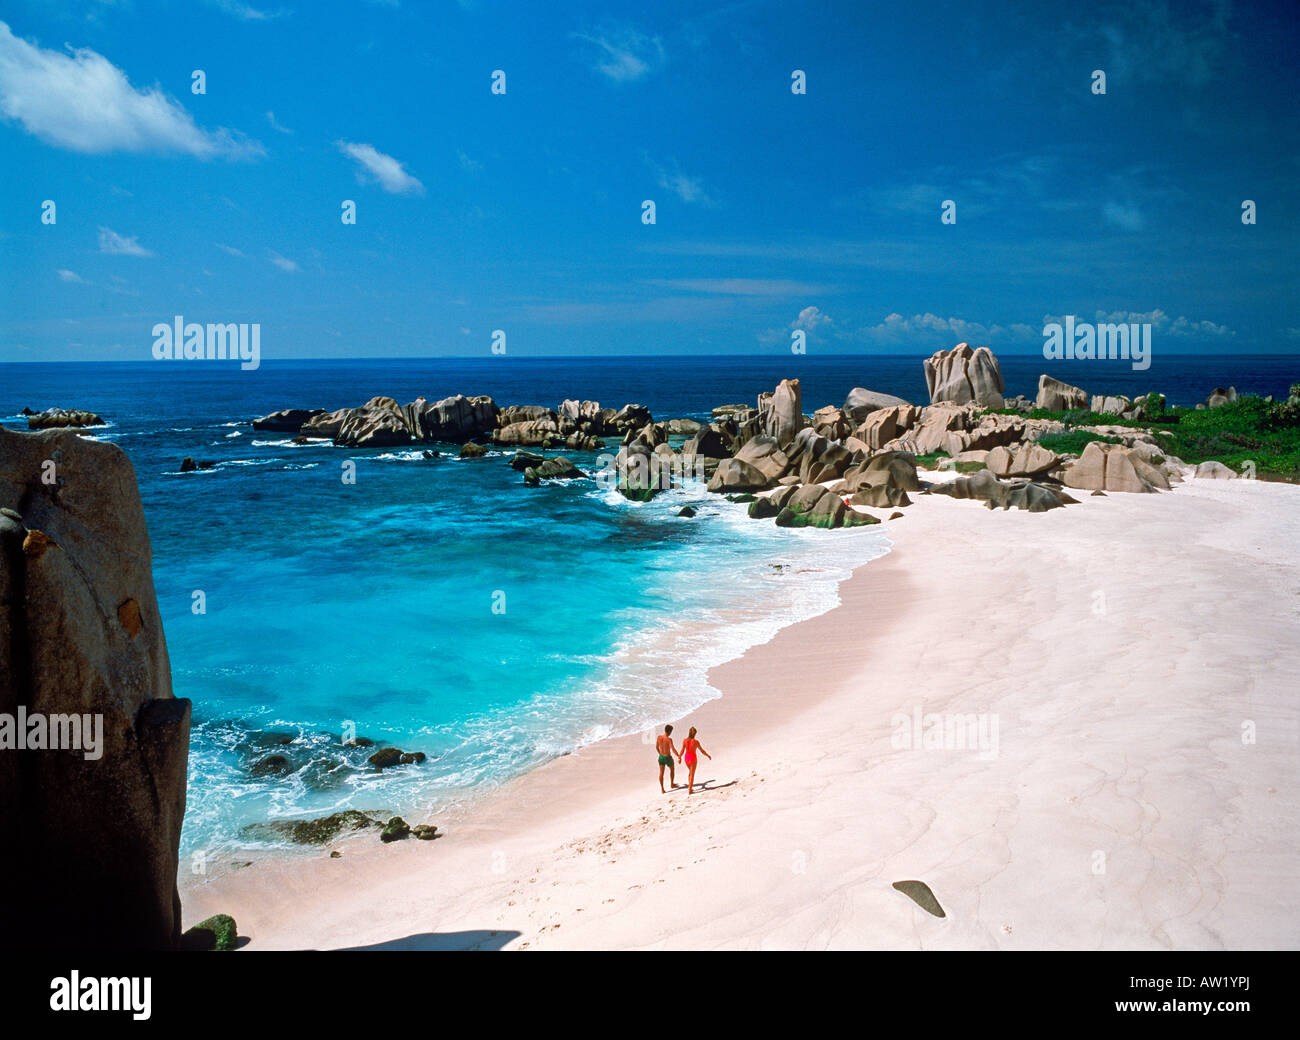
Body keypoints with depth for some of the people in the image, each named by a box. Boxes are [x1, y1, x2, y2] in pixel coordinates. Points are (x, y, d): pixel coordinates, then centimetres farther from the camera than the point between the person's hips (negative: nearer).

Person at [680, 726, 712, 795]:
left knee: (690, 772, 26)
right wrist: (708, 755, 8)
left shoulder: (685, 740, -11)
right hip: (693, 758, -4)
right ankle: (690, 790, 6)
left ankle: (690, 788, 29)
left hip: (686, 757, 4)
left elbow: (682, 750, -11)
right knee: (692, 774, 7)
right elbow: (702, 751, -9)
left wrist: (679, 757, 6)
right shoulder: (696, 742, -18)